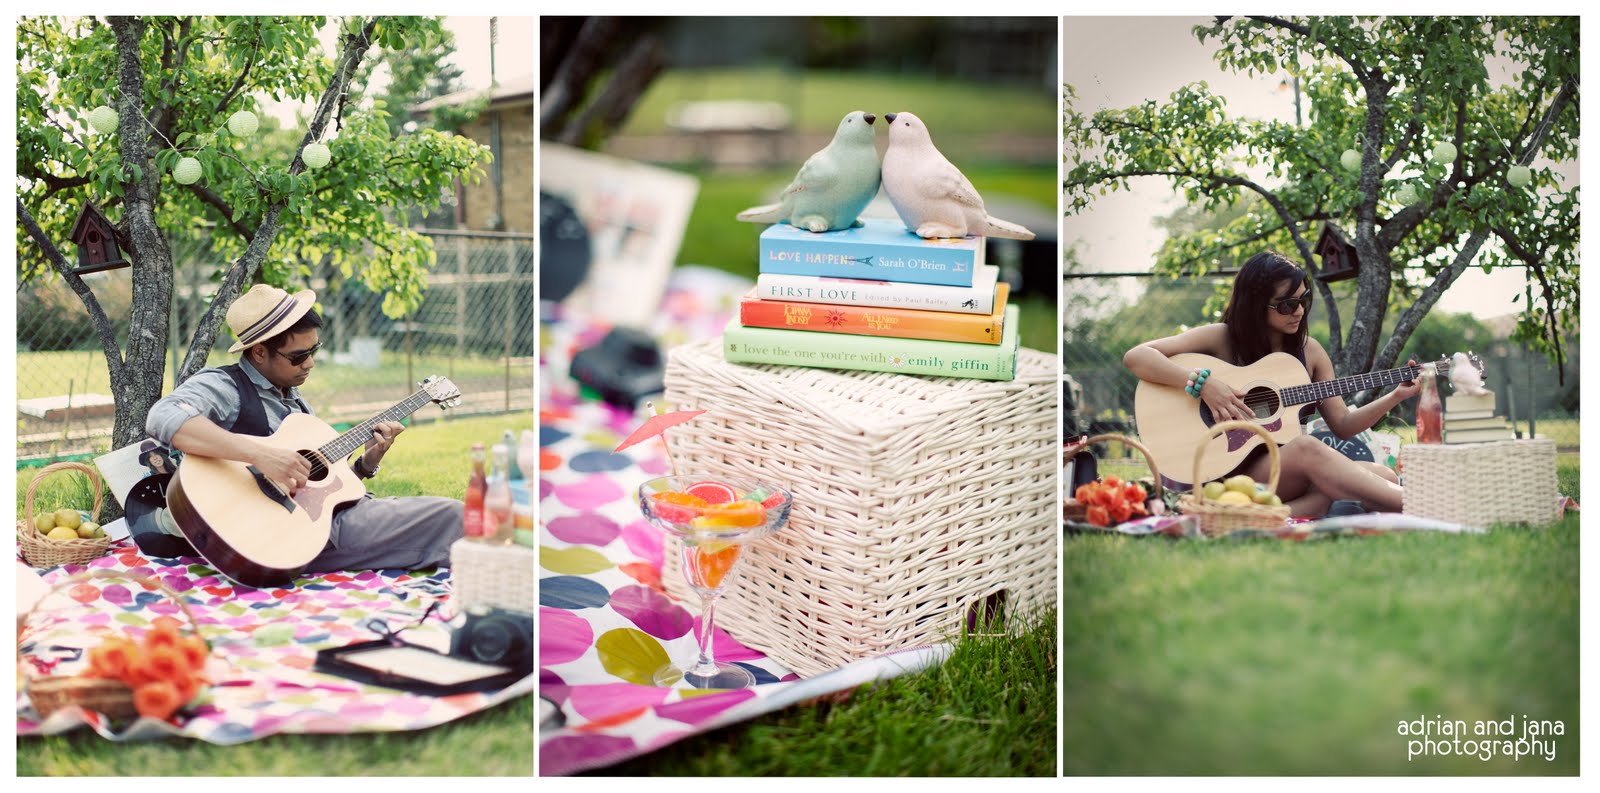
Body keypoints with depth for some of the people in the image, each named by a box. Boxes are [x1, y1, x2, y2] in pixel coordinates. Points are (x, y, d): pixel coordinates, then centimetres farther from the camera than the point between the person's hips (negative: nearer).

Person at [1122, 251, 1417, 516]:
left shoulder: (1309, 351, 12)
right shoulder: (1221, 338, -2)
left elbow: (1342, 424, 15)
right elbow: (1135, 357, -12)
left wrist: (1396, 397, 0)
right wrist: (1203, 384, -24)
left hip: (1290, 475, 6)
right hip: (1228, 471, -6)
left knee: (1383, 477, -22)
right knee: (1306, 448, -36)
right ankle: (1412, 506, -31)